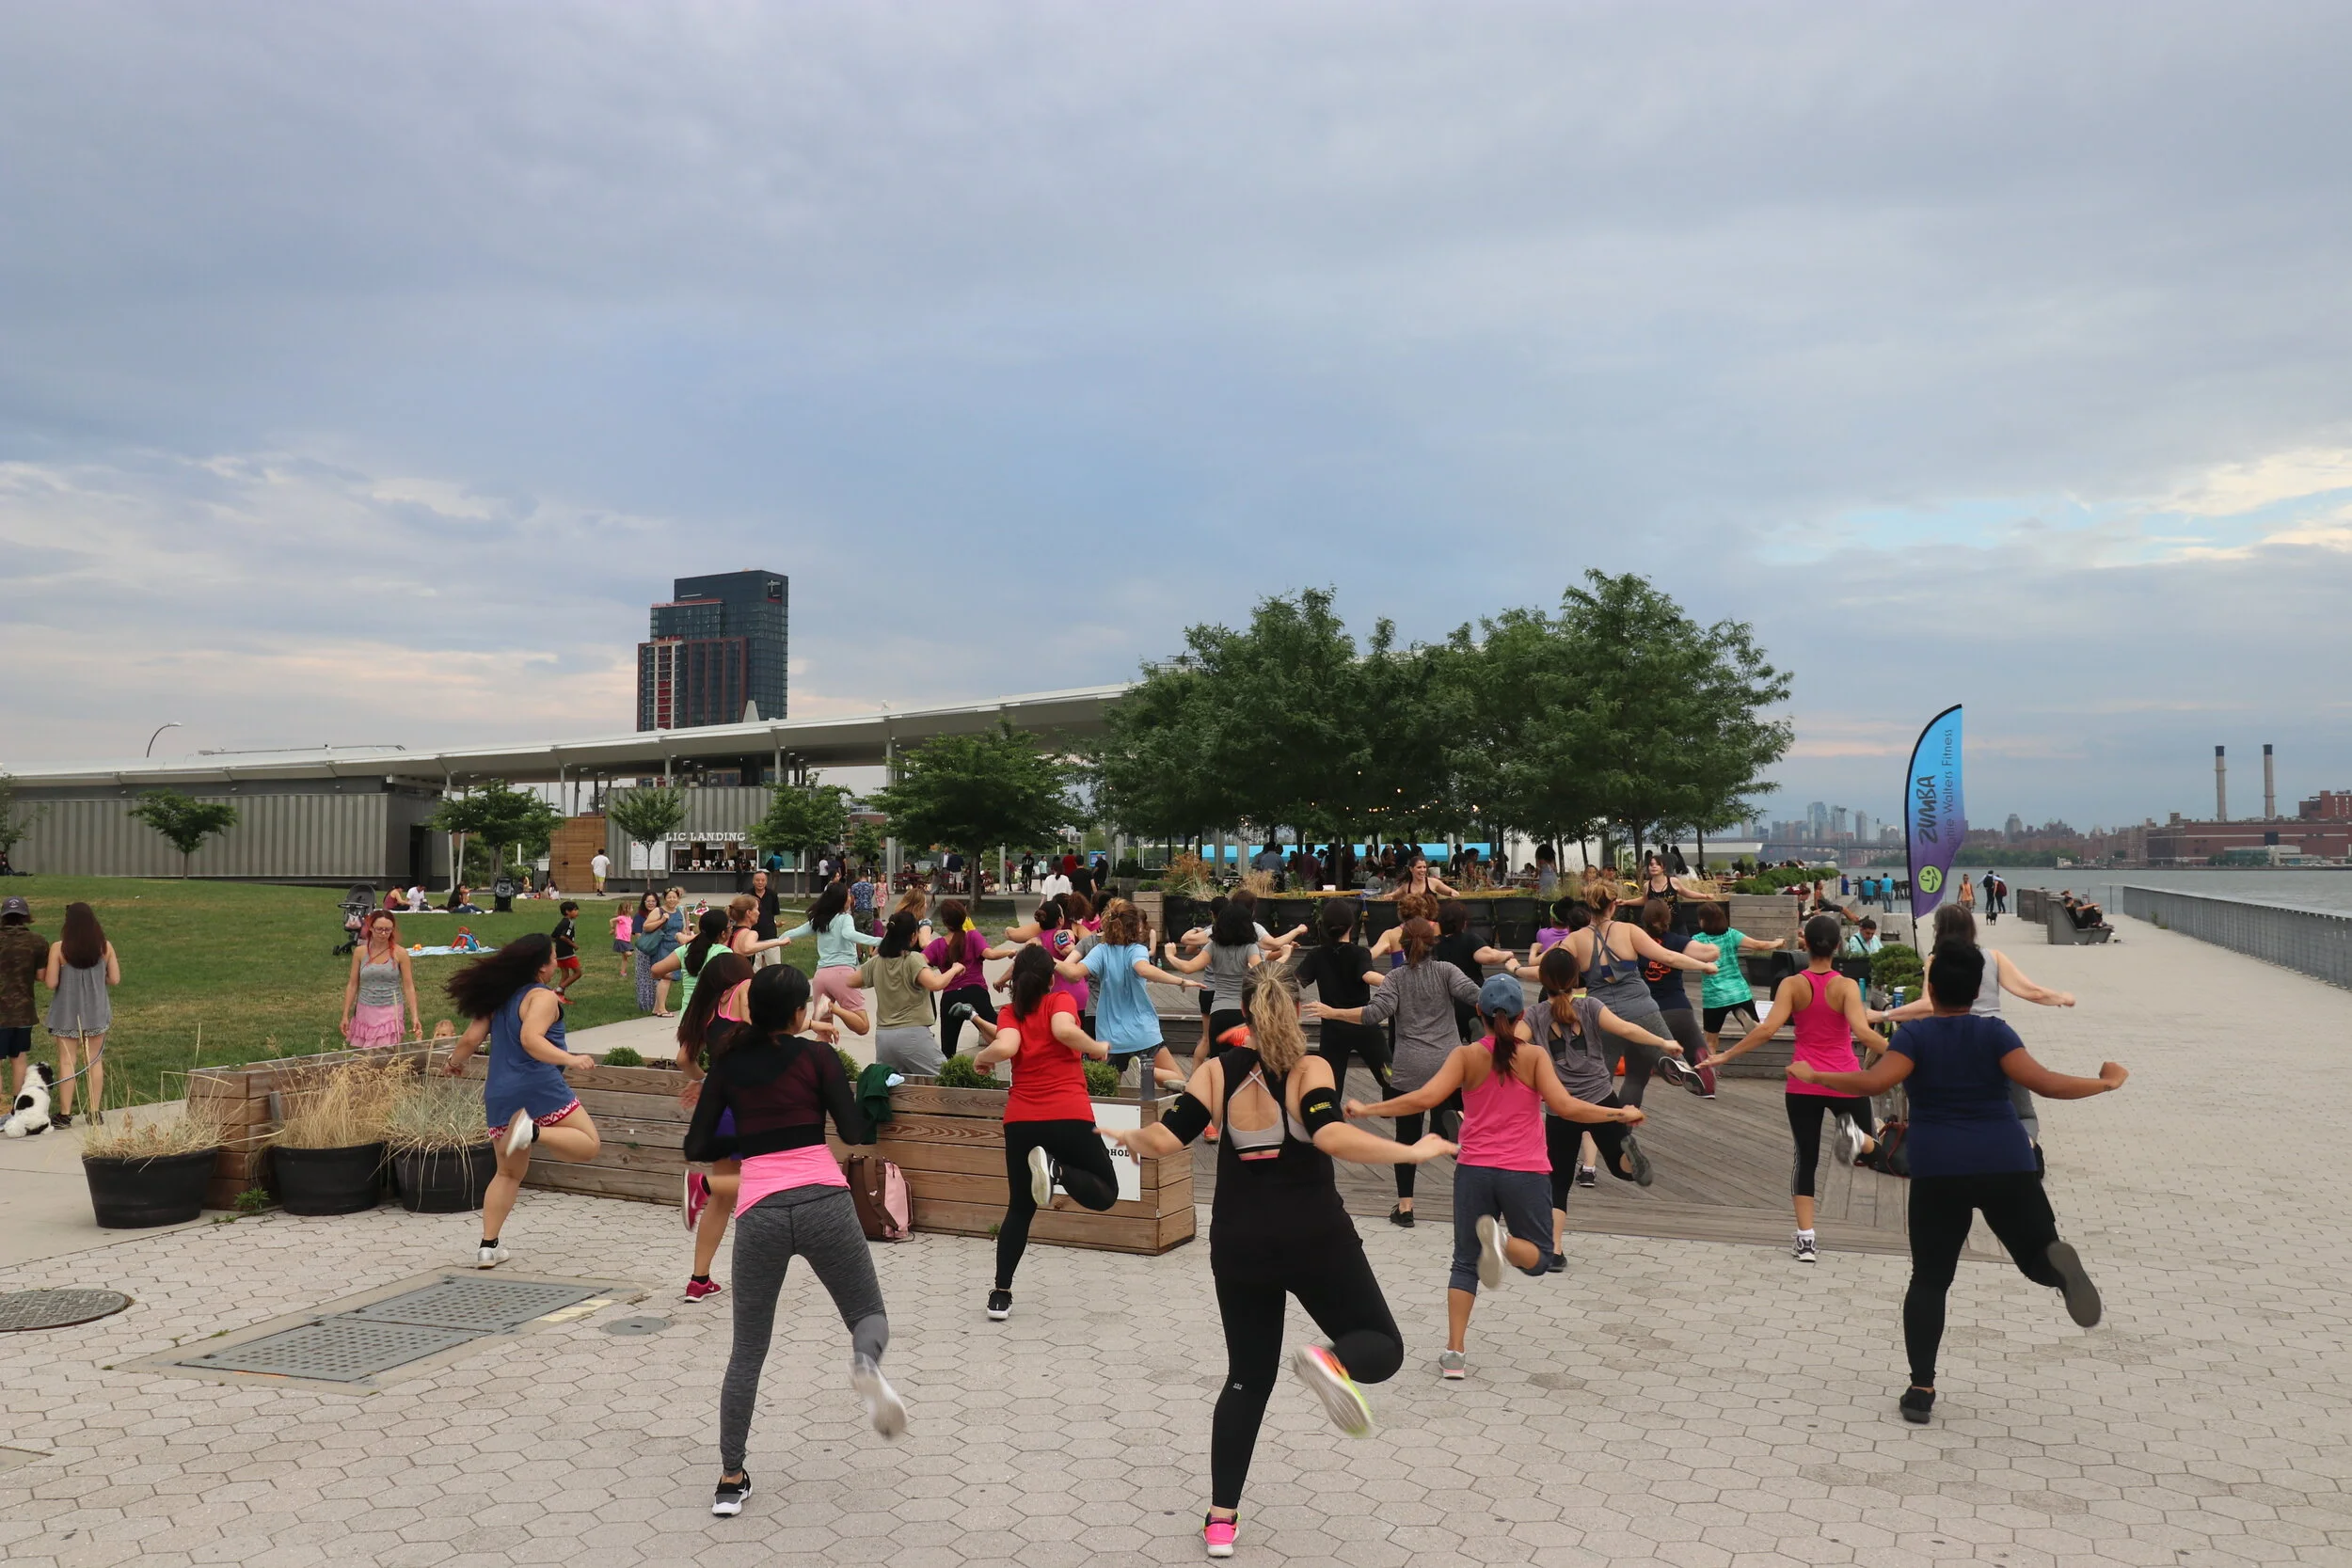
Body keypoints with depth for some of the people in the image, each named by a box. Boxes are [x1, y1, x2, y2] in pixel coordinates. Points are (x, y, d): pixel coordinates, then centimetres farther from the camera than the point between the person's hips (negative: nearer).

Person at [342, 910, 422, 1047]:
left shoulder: (400, 953, -4)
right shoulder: (360, 952, 1)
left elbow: (409, 987, -2)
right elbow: (352, 985, 7)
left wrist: (415, 1017, -8)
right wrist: (345, 1016, 5)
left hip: (390, 1013, -2)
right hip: (364, 1012, 2)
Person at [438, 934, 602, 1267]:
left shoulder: (498, 998, 15)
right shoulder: (543, 997, -7)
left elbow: (469, 1040, 14)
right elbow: (530, 1039, -22)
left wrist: (454, 1063, 33)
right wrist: (570, 1060, -27)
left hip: (499, 1096, 8)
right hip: (538, 1087, -8)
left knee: (509, 1172, 19)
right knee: (588, 1143, -3)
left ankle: (488, 1246, 12)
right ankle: (534, 1132, -26)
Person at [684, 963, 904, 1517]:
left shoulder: (728, 1063, 11)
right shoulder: (816, 1054, 3)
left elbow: (697, 1147, 12)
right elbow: (856, 1133, -1)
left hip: (759, 1211, 2)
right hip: (823, 1201, -2)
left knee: (748, 1350, 16)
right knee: (870, 1314, 14)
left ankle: (731, 1479, 14)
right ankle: (866, 1364, -20)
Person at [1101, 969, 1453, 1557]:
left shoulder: (1217, 1070, 1)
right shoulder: (1310, 1068, -6)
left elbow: (1166, 1140, -7)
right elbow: (1331, 1137, -23)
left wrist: (1121, 1136, 13)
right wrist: (1413, 1152, -16)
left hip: (1239, 1245, 3)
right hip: (1315, 1237, -3)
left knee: (1247, 1379, 17)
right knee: (1382, 1347, 11)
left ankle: (1221, 1519, 14)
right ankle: (1333, 1361, -25)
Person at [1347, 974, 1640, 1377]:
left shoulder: (1466, 1056, -2)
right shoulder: (1534, 1057, -3)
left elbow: (1424, 1098, -12)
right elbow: (1564, 1106, -13)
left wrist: (1367, 1110, -4)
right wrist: (1619, 1113, -2)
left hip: (1473, 1170, 2)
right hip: (1524, 1173, -1)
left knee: (1465, 1263, 15)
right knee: (1538, 1259, 15)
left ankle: (1454, 1353, 3)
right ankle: (1503, 1240, -20)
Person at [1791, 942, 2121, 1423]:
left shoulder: (1915, 1035, -1)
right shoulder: (1995, 1032, 3)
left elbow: (1874, 1082, -16)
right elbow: (2042, 1082, -9)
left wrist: (1815, 1076, -4)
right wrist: (2105, 1083, 4)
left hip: (1939, 1174, -1)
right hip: (2008, 1167, 1)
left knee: (1930, 1279, 9)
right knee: (2037, 1257, 12)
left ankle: (1921, 1388, 0)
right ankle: (2057, 1263, -26)